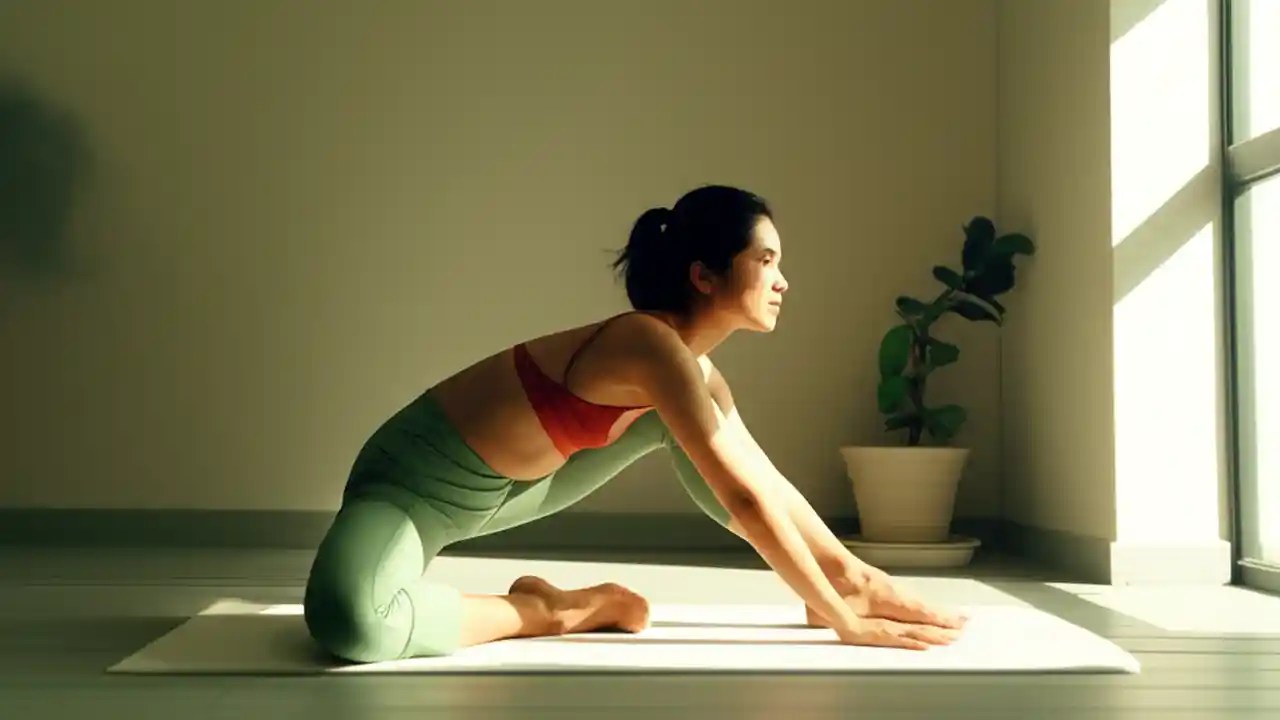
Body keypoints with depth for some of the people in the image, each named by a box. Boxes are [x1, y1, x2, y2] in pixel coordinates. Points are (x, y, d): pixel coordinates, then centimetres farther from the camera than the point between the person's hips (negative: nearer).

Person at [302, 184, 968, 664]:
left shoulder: (692, 365, 0)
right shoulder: (656, 345, -28)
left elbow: (768, 481, 8)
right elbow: (746, 499, -26)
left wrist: (845, 573, 7)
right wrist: (845, 621, -19)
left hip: (501, 488, 9)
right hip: (416, 481, -9)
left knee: (672, 423, 10)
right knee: (352, 625, -41)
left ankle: (843, 578, 13)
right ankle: (547, 611, -16)